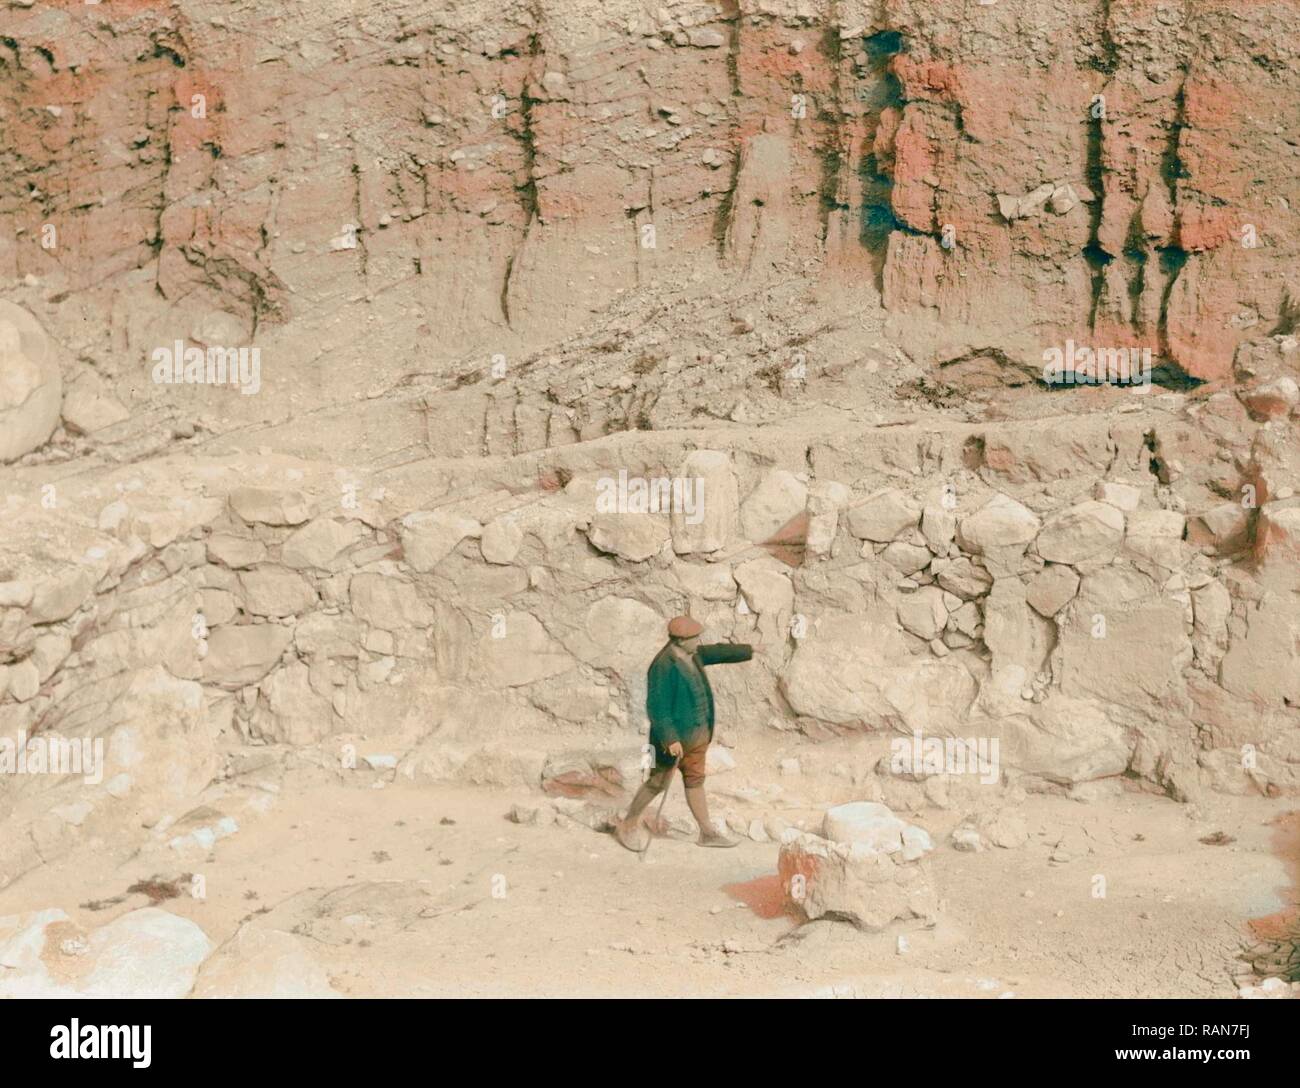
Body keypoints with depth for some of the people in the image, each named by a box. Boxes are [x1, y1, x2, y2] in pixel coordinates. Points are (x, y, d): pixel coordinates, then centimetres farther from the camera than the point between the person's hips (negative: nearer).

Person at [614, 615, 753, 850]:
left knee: (695, 780, 16)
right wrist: (670, 739, -31)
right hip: (675, 735, -8)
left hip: (695, 731, 8)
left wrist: (747, 650, 30)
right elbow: (657, 708, -26)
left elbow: (717, 652, 18)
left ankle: (708, 833, 25)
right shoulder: (664, 666, -26)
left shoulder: (690, 655, 1)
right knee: (658, 783, 6)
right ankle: (628, 825, 24)